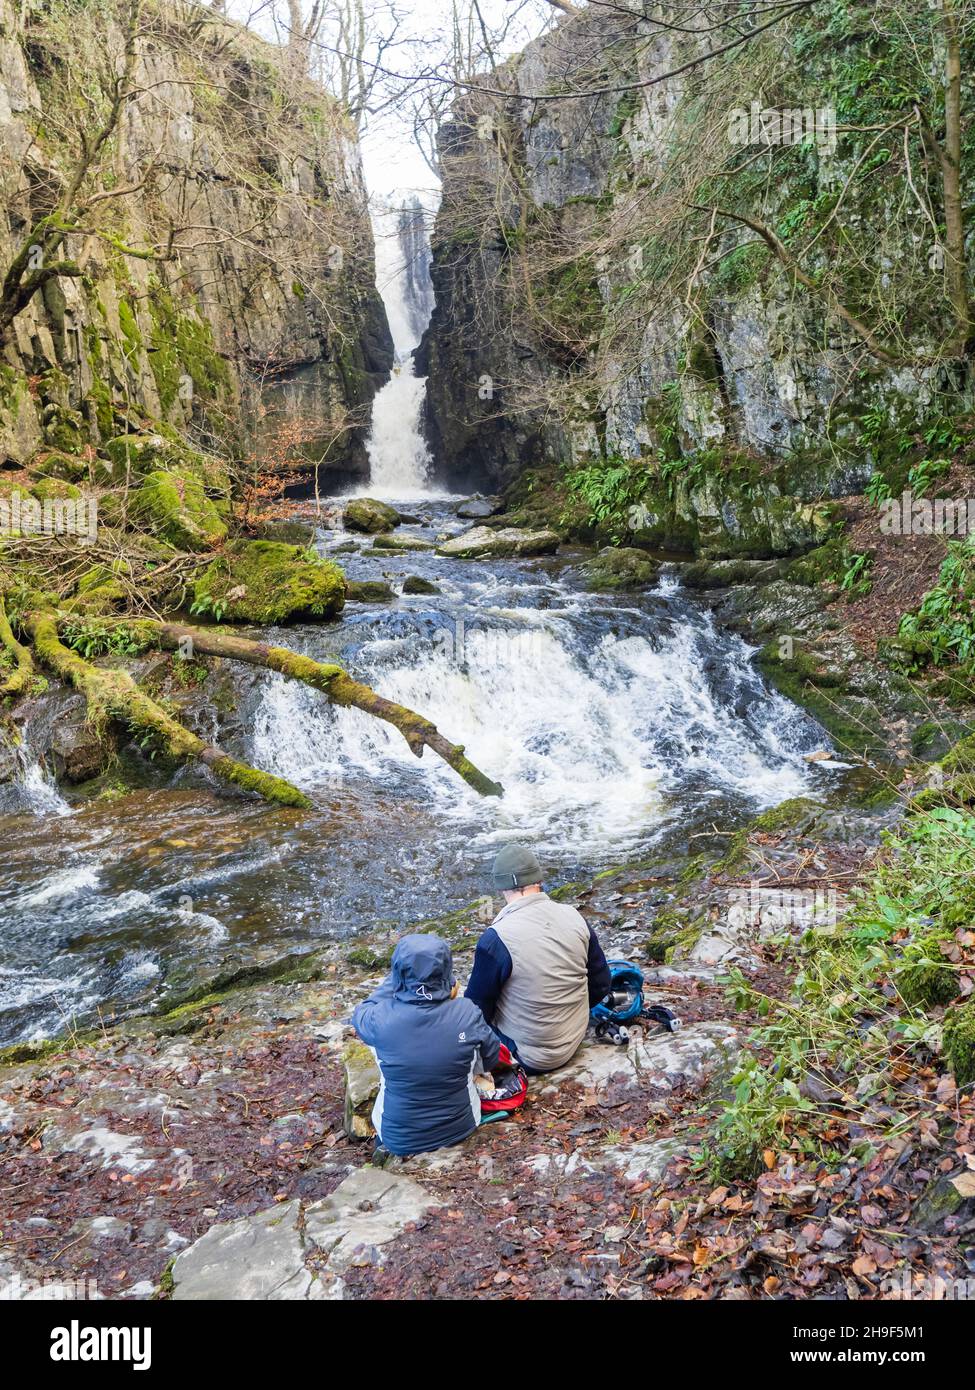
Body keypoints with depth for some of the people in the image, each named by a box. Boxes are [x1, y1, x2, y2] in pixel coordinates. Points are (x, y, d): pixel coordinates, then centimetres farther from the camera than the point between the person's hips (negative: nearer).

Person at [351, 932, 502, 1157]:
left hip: (398, 1139, 0)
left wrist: (398, 978, 5)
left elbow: (360, 1015, 3)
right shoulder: (467, 1013, -21)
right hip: (460, 1129, 1)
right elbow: (492, 1057, 1)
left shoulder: (381, 1019, -23)